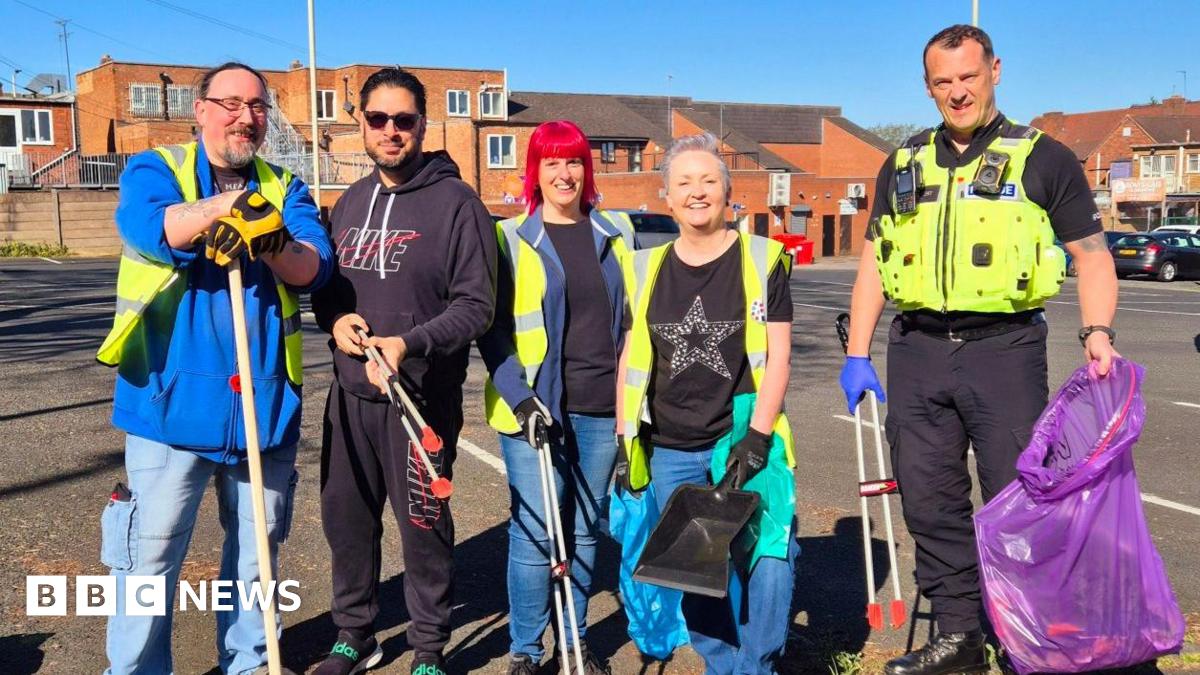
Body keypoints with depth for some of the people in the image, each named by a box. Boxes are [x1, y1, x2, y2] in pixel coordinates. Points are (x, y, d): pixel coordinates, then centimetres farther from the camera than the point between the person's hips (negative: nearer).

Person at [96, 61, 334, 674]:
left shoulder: (283, 189, 11)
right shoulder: (154, 170, 3)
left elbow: (314, 267, -7)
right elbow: (148, 228, -20)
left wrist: (268, 239, -27)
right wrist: (235, 199, -27)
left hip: (264, 406, 4)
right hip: (171, 401, -3)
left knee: (256, 552, 16)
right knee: (150, 556, 2)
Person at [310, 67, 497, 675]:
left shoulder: (455, 202, -8)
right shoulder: (349, 202, 12)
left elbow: (476, 304, -11)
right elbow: (323, 283, 19)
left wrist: (409, 343, -24)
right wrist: (333, 319, -4)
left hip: (422, 396, -6)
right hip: (350, 391, 6)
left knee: (422, 525, 4)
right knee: (345, 517, 15)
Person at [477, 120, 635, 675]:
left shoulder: (616, 232, 10)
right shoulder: (511, 238, 1)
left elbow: (631, 316, 15)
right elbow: (492, 327, -1)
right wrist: (517, 396, -13)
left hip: (602, 406, 3)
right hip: (535, 405, -3)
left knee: (585, 529, 12)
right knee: (536, 532, -3)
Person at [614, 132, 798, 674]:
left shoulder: (761, 260, 1)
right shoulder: (646, 269, 8)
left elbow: (776, 356, -3)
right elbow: (630, 358, 11)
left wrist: (757, 437, -12)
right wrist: (625, 440, 5)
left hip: (743, 441, -3)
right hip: (669, 452, 3)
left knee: (767, 561, -12)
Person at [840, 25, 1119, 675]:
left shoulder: (1043, 159, 4)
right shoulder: (904, 165, 14)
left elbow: (1092, 253, 4)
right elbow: (874, 260, 15)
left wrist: (1097, 333, -13)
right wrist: (857, 353, 8)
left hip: (1005, 349, -3)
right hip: (916, 352, 4)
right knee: (930, 501, 7)